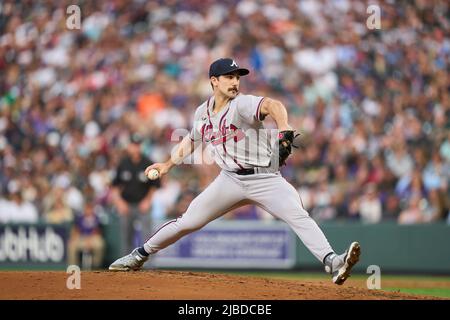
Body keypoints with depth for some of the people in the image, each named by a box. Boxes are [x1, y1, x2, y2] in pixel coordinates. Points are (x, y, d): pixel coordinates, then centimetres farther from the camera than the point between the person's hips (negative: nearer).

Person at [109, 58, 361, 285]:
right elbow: (191, 140, 27)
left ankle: (332, 263, -33)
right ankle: (140, 255, 21)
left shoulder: (242, 104, -14)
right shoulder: (203, 112, 6)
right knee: (188, 221, 4)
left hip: (265, 179, -4)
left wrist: (285, 134, -52)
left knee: (298, 216, -24)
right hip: (230, 180, 4)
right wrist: (168, 164, 23)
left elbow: (274, 106, -35)